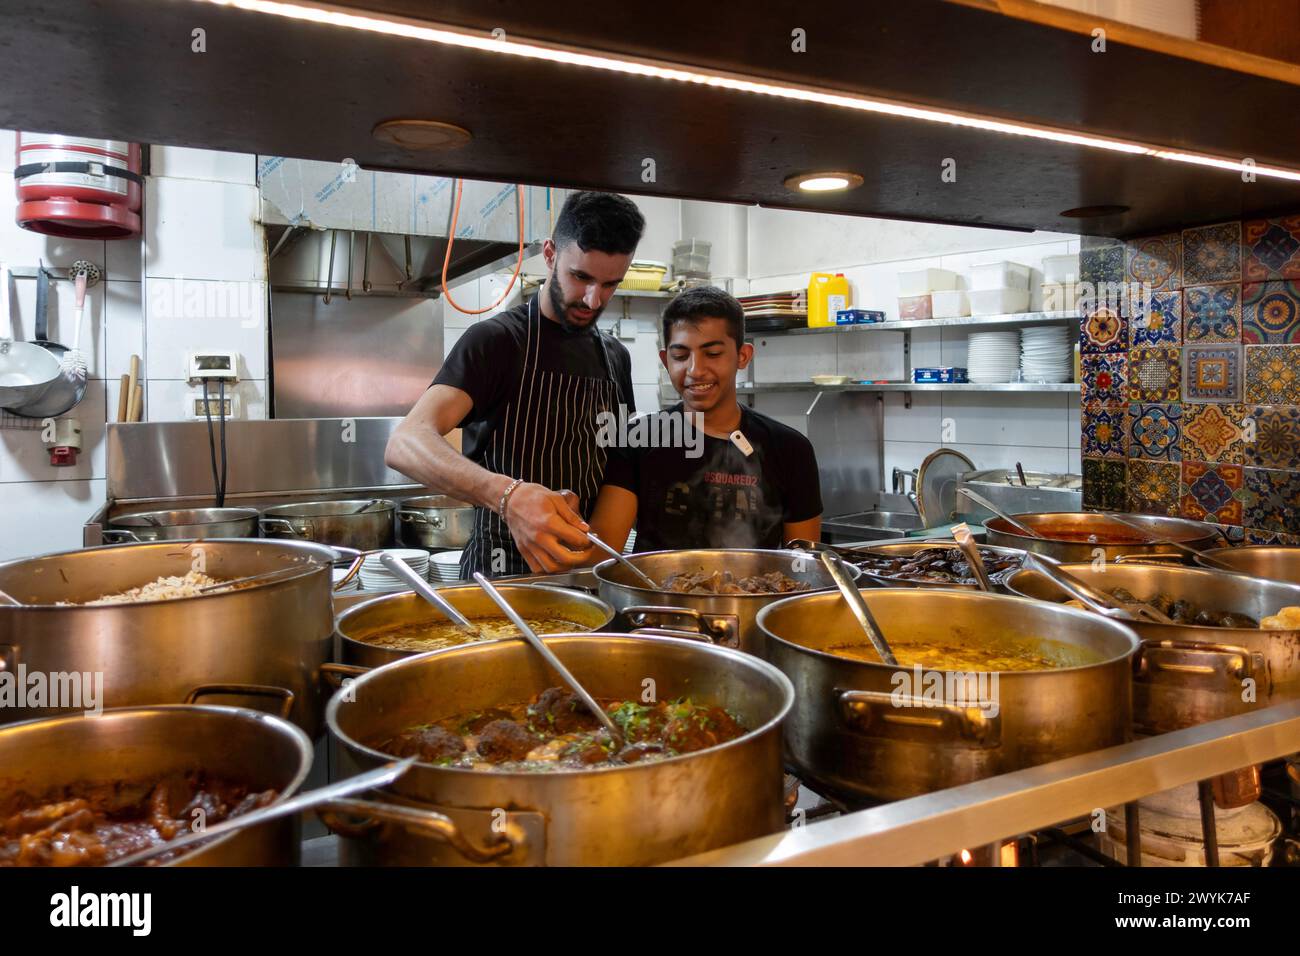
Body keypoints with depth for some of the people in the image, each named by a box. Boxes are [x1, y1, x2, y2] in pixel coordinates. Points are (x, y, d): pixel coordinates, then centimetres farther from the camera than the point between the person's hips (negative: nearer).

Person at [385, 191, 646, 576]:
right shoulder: (495, 339, -7)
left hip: (589, 567, 5)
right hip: (503, 572, -5)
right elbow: (405, 444, -22)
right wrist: (507, 495, -39)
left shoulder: (616, 356, 12)